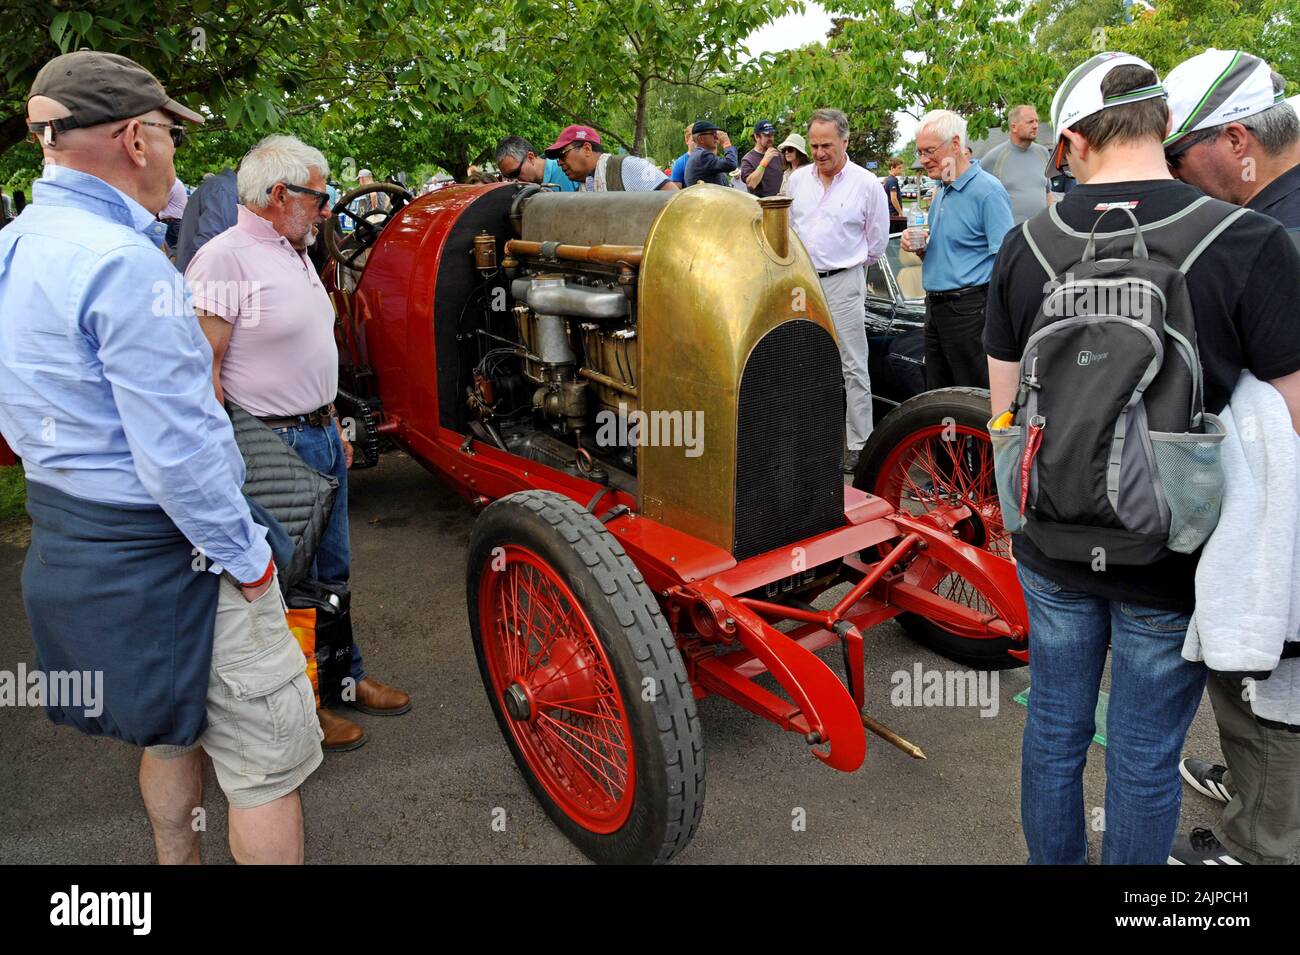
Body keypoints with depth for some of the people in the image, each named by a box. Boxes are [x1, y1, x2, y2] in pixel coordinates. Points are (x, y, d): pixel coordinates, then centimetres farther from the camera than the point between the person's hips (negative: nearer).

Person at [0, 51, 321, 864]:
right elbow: (177, 451, -24)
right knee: (269, 757, 3)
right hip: (162, 553, -10)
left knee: (175, 732, 26)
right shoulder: (123, 263, -23)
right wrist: (245, 555, -15)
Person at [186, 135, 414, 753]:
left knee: (330, 570, 19)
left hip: (320, 435, 9)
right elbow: (203, 370, -20)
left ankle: (342, 677, 35)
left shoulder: (295, 253, 13)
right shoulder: (224, 261, -17)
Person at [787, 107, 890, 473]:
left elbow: (877, 240, 5)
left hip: (844, 282, -4)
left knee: (853, 368, -4)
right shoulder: (798, 179, 8)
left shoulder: (867, 184, -4)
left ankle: (859, 445, 1)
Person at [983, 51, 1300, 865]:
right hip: (1175, 563, -3)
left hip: (1051, 549, 3)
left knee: (1055, 724, 22)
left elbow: (1006, 407, 3)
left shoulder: (1024, 244, -6)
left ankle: (1054, 857, 43)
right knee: (1146, 757, 15)